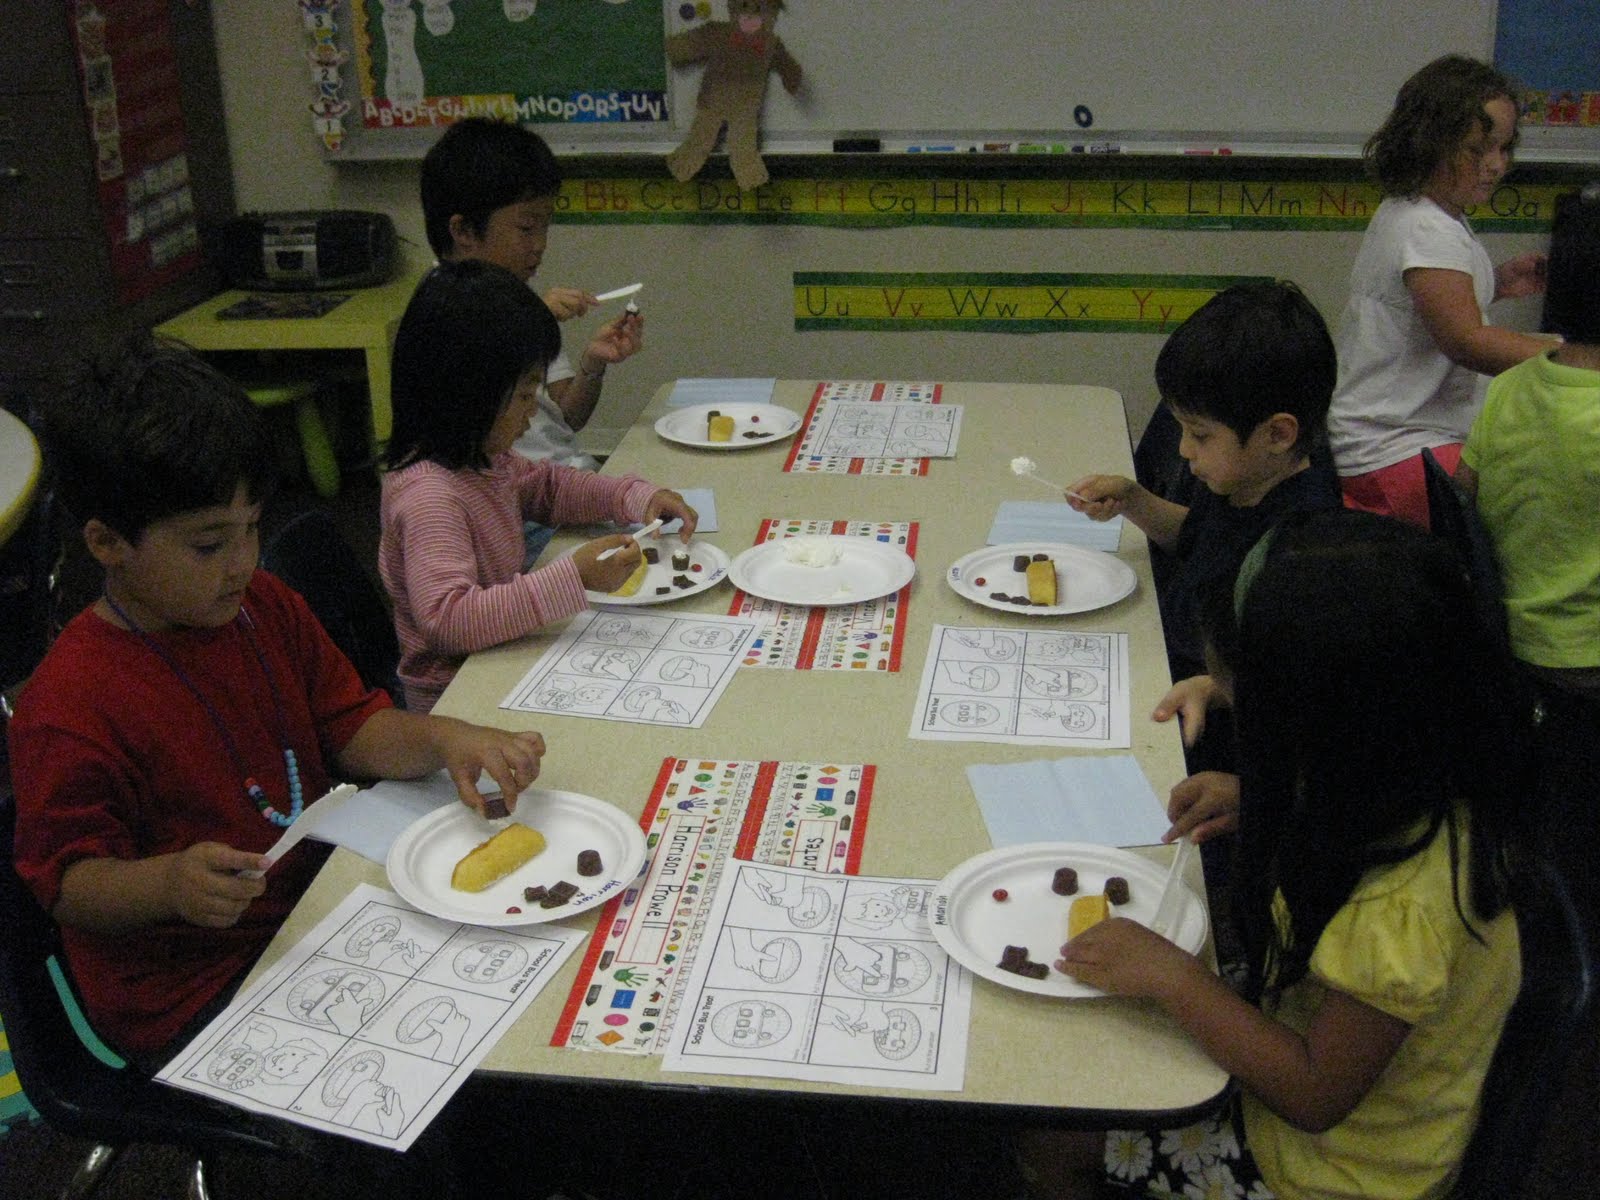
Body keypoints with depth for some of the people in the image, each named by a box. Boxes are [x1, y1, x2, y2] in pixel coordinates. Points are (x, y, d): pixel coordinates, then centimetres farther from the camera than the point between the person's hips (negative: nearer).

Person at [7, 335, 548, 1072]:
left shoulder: (265, 609, 4)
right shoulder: (72, 706, -20)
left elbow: (350, 727, 9)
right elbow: (67, 880, -14)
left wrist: (444, 740, -11)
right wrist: (169, 883, -35)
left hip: (314, 895, 8)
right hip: (193, 1000, -7)